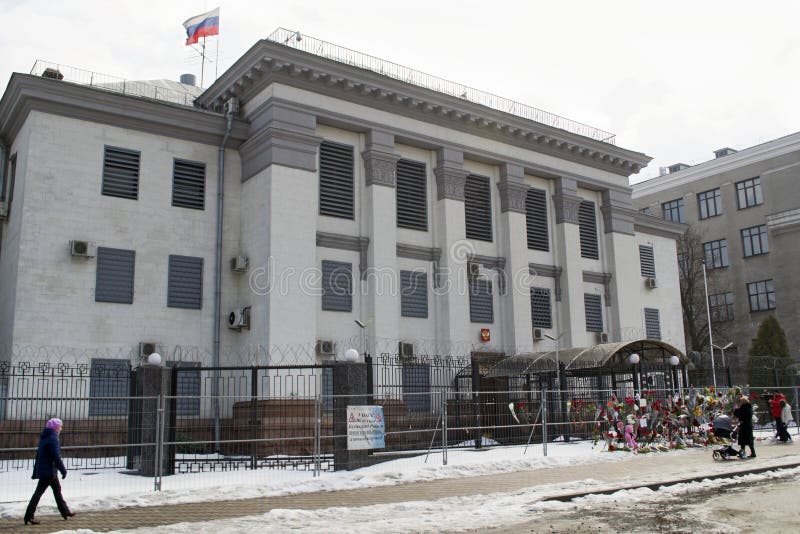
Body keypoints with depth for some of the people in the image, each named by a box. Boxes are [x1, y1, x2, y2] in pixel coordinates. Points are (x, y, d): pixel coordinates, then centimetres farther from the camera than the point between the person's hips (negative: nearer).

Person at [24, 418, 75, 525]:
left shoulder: (44, 438, 12)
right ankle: (29, 517, -3)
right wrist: (63, 470, -13)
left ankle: (65, 511, 27)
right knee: (39, 492, -6)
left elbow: (38, 455, 17)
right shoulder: (52, 438, -17)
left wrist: (35, 472, 21)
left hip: (42, 470, 10)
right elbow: (56, 457, -19)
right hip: (48, 471, -10)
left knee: (57, 489, 17)